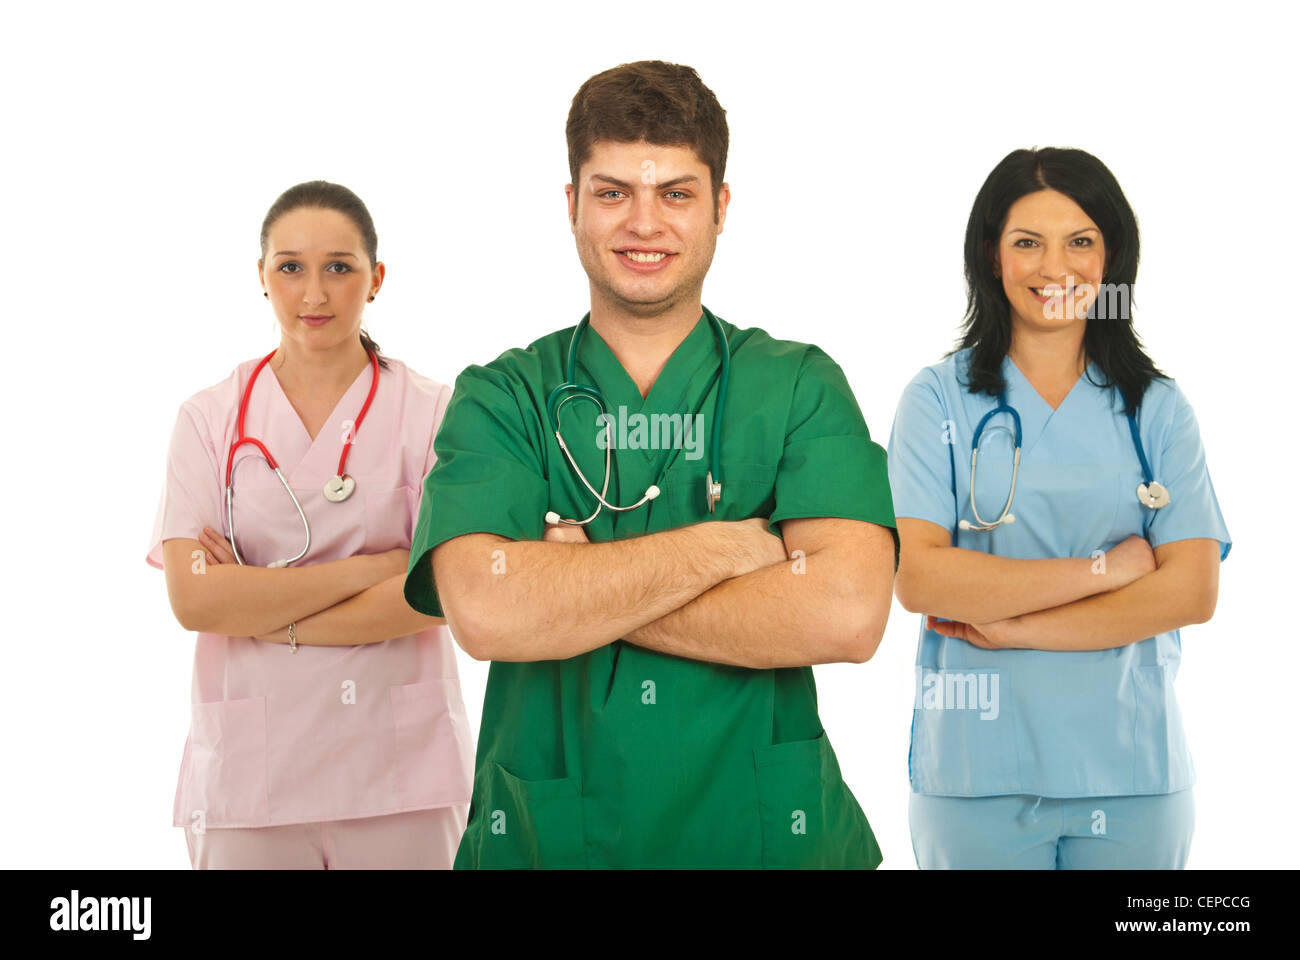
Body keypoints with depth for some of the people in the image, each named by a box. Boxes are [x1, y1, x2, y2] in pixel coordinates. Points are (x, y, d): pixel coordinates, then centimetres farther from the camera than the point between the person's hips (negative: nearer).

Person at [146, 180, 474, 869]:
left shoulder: (430, 412, 0)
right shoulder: (210, 418, 3)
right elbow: (193, 599, -9)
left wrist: (269, 619, -11)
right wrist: (373, 567, -11)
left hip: (401, 771, -1)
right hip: (248, 774, 1)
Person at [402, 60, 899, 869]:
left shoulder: (801, 386, -2)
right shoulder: (501, 399, -1)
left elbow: (847, 613, -17)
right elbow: (485, 613, -18)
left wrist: (577, 590, -15)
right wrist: (720, 546, -15)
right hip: (544, 840, 0)